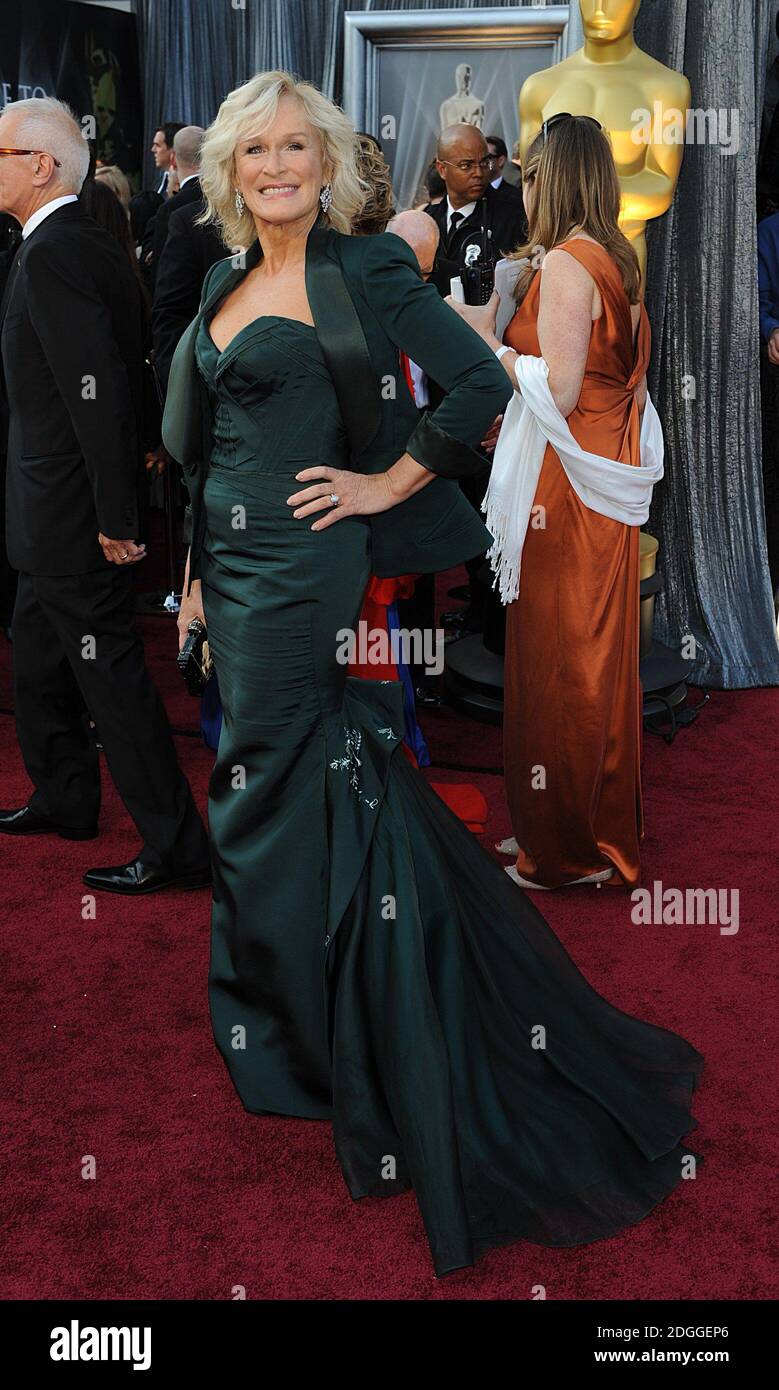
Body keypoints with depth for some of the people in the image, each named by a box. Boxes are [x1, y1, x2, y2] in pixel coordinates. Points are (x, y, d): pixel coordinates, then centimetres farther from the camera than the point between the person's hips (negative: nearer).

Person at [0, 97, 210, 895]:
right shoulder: (84, 243, 10)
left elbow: (99, 391, -25)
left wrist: (115, 518, -22)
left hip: (71, 518, -10)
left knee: (110, 674, -2)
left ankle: (176, 845, 8)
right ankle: (64, 801, 38)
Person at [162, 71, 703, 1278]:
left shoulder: (361, 271, -8)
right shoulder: (228, 283, 14)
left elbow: (485, 384, -14)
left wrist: (389, 481, -10)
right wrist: (199, 562, 16)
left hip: (300, 563, -7)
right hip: (229, 556, 7)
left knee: (262, 794, 0)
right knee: (331, 774, 15)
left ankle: (265, 1042, 19)